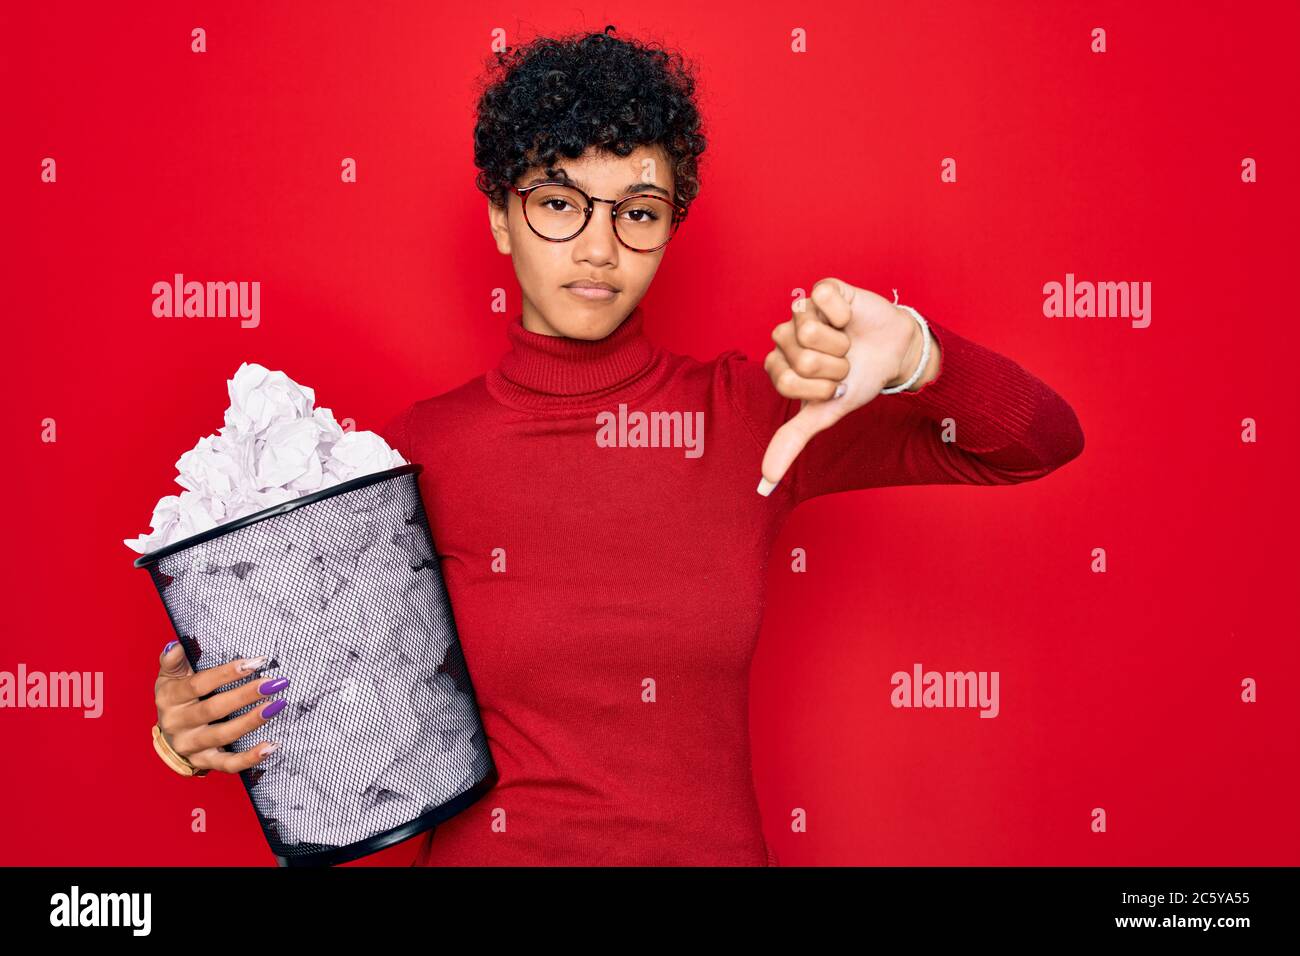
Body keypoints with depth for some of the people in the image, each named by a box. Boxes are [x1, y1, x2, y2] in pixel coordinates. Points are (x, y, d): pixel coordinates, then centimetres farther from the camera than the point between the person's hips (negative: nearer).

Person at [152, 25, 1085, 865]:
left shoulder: (748, 414, -7)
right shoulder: (415, 449, -7)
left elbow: (1041, 442, -7)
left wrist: (908, 354, -25)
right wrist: (204, 721, -16)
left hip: (712, 843, 1)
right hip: (480, 846, 0)